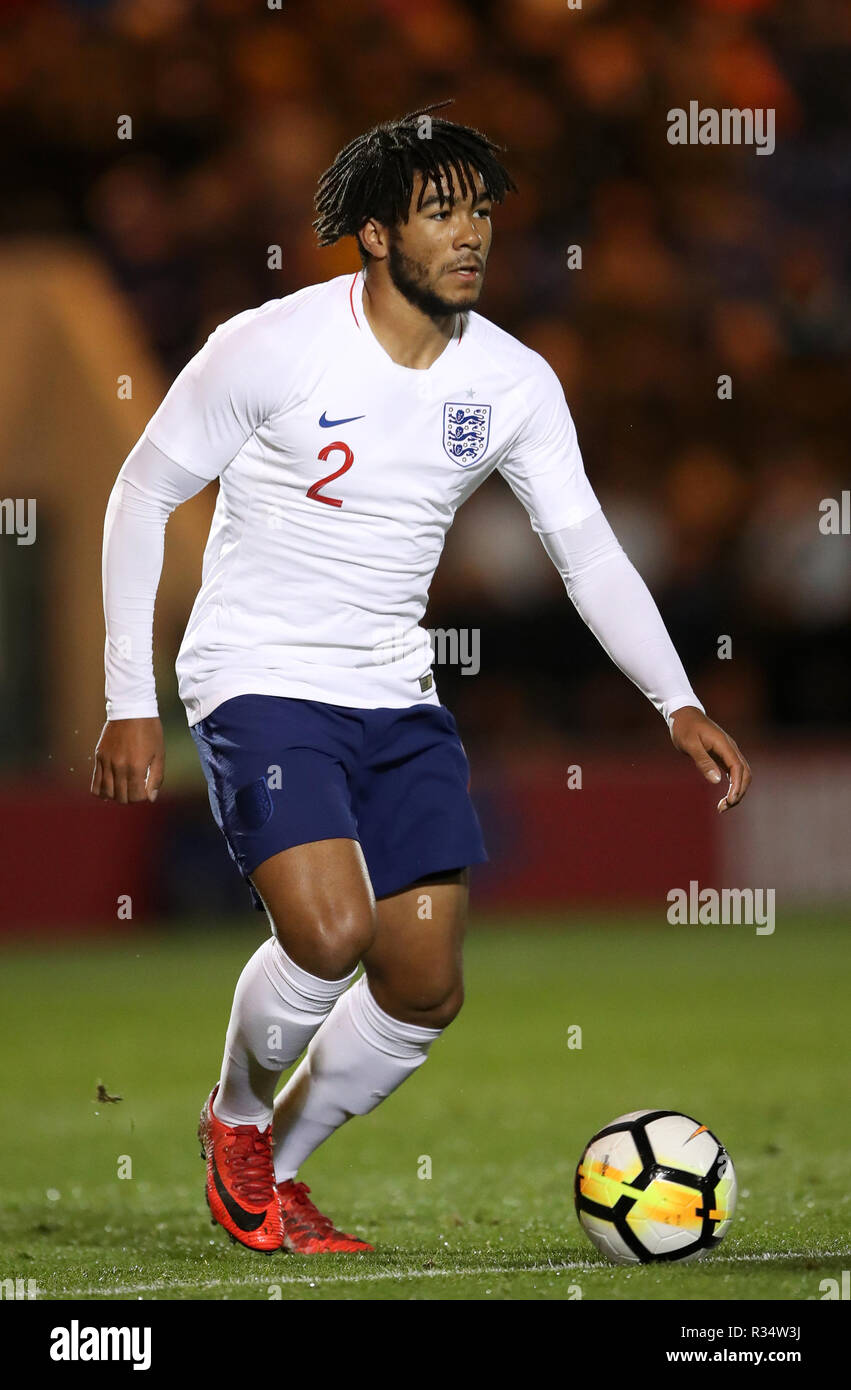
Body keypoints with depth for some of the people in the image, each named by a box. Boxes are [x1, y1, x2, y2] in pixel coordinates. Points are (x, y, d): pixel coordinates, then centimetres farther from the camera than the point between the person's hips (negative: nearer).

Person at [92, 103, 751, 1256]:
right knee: (330, 932, -25)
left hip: (397, 699, 6)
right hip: (261, 684, -5)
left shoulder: (514, 382, -2)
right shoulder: (269, 349, -14)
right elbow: (141, 496, -6)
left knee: (426, 993, 3)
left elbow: (589, 552, 0)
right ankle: (236, 1115, 5)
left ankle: (273, 1171, 26)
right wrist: (130, 705, -9)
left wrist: (680, 705, -14)